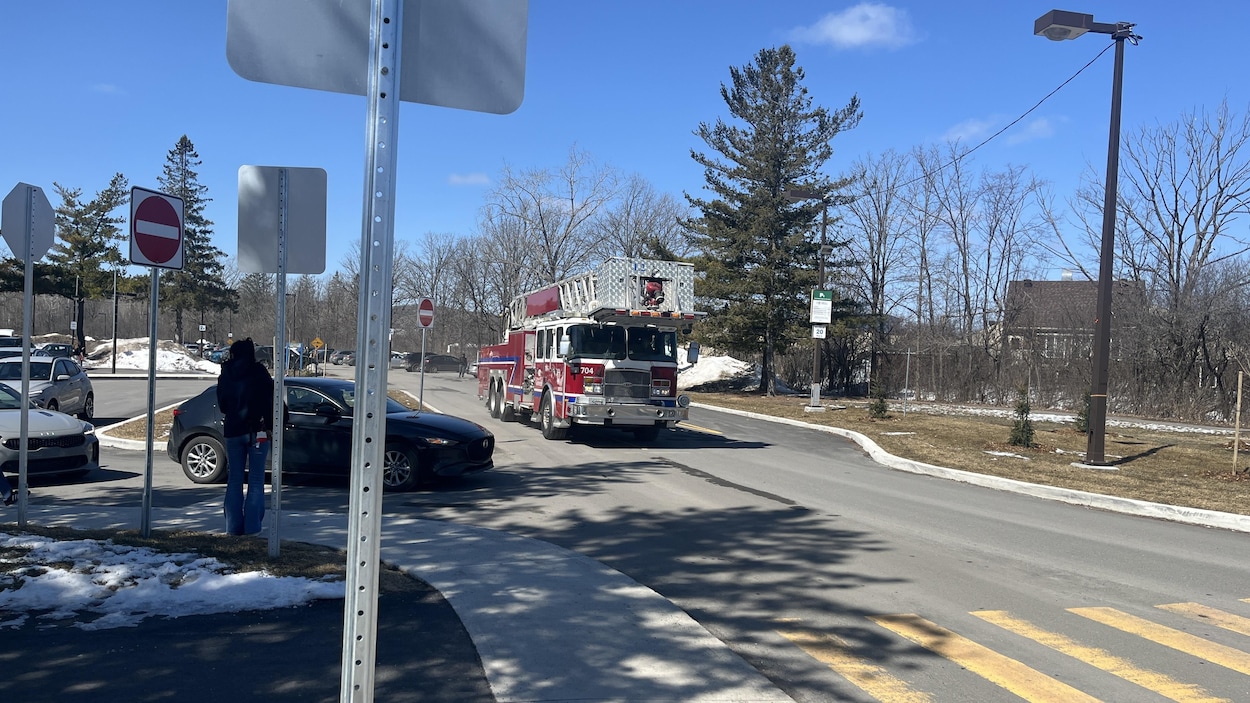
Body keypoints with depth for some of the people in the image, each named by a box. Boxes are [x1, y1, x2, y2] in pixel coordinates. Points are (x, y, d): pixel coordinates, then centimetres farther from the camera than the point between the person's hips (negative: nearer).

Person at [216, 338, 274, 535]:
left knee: (234, 480, 10)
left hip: (231, 431, 4)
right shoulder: (258, 372, -8)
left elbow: (221, 403, 14)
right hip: (256, 431, -4)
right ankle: (251, 525, -2)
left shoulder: (226, 374, 5)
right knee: (256, 480, 1)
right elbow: (269, 400, -10)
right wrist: (269, 426, -4)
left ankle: (234, 525, 10)